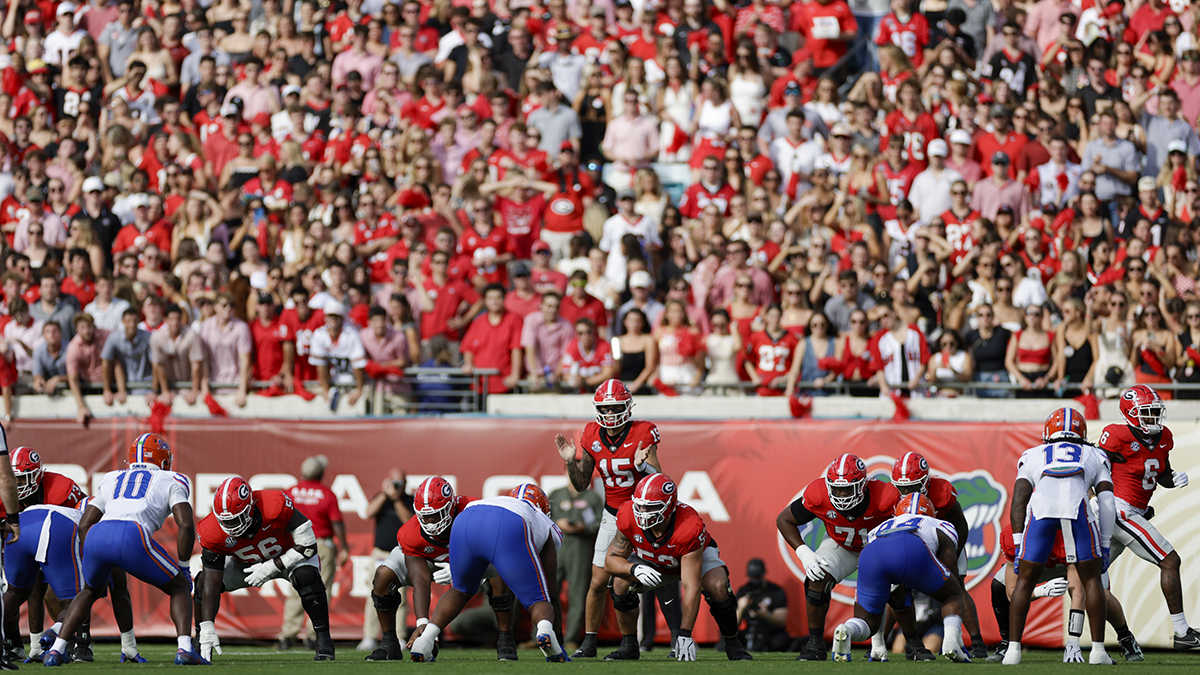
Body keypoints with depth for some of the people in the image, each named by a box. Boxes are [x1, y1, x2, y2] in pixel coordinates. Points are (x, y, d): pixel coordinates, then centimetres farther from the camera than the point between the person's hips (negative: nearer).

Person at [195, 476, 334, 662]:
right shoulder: (213, 533, -31)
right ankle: (199, 645, 2)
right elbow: (212, 583, -26)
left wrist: (271, 568, -34)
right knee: (203, 582, -16)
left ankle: (323, 639, -18)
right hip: (246, 562, 3)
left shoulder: (275, 506, -41)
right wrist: (207, 630, -33)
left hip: (289, 554, -3)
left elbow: (308, 546, -31)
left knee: (306, 576, -34)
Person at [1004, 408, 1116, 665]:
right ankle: (1098, 649, 9)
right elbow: (1107, 503, 25)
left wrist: (1019, 544, 20)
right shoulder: (1094, 456, 36)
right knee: (1091, 579, 14)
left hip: (1041, 503, 0)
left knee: (1025, 580, 13)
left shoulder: (1032, 456, 36)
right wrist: (1105, 545, 27)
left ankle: (1013, 648, 7)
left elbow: (1019, 501, 23)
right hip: (1077, 503, 0)